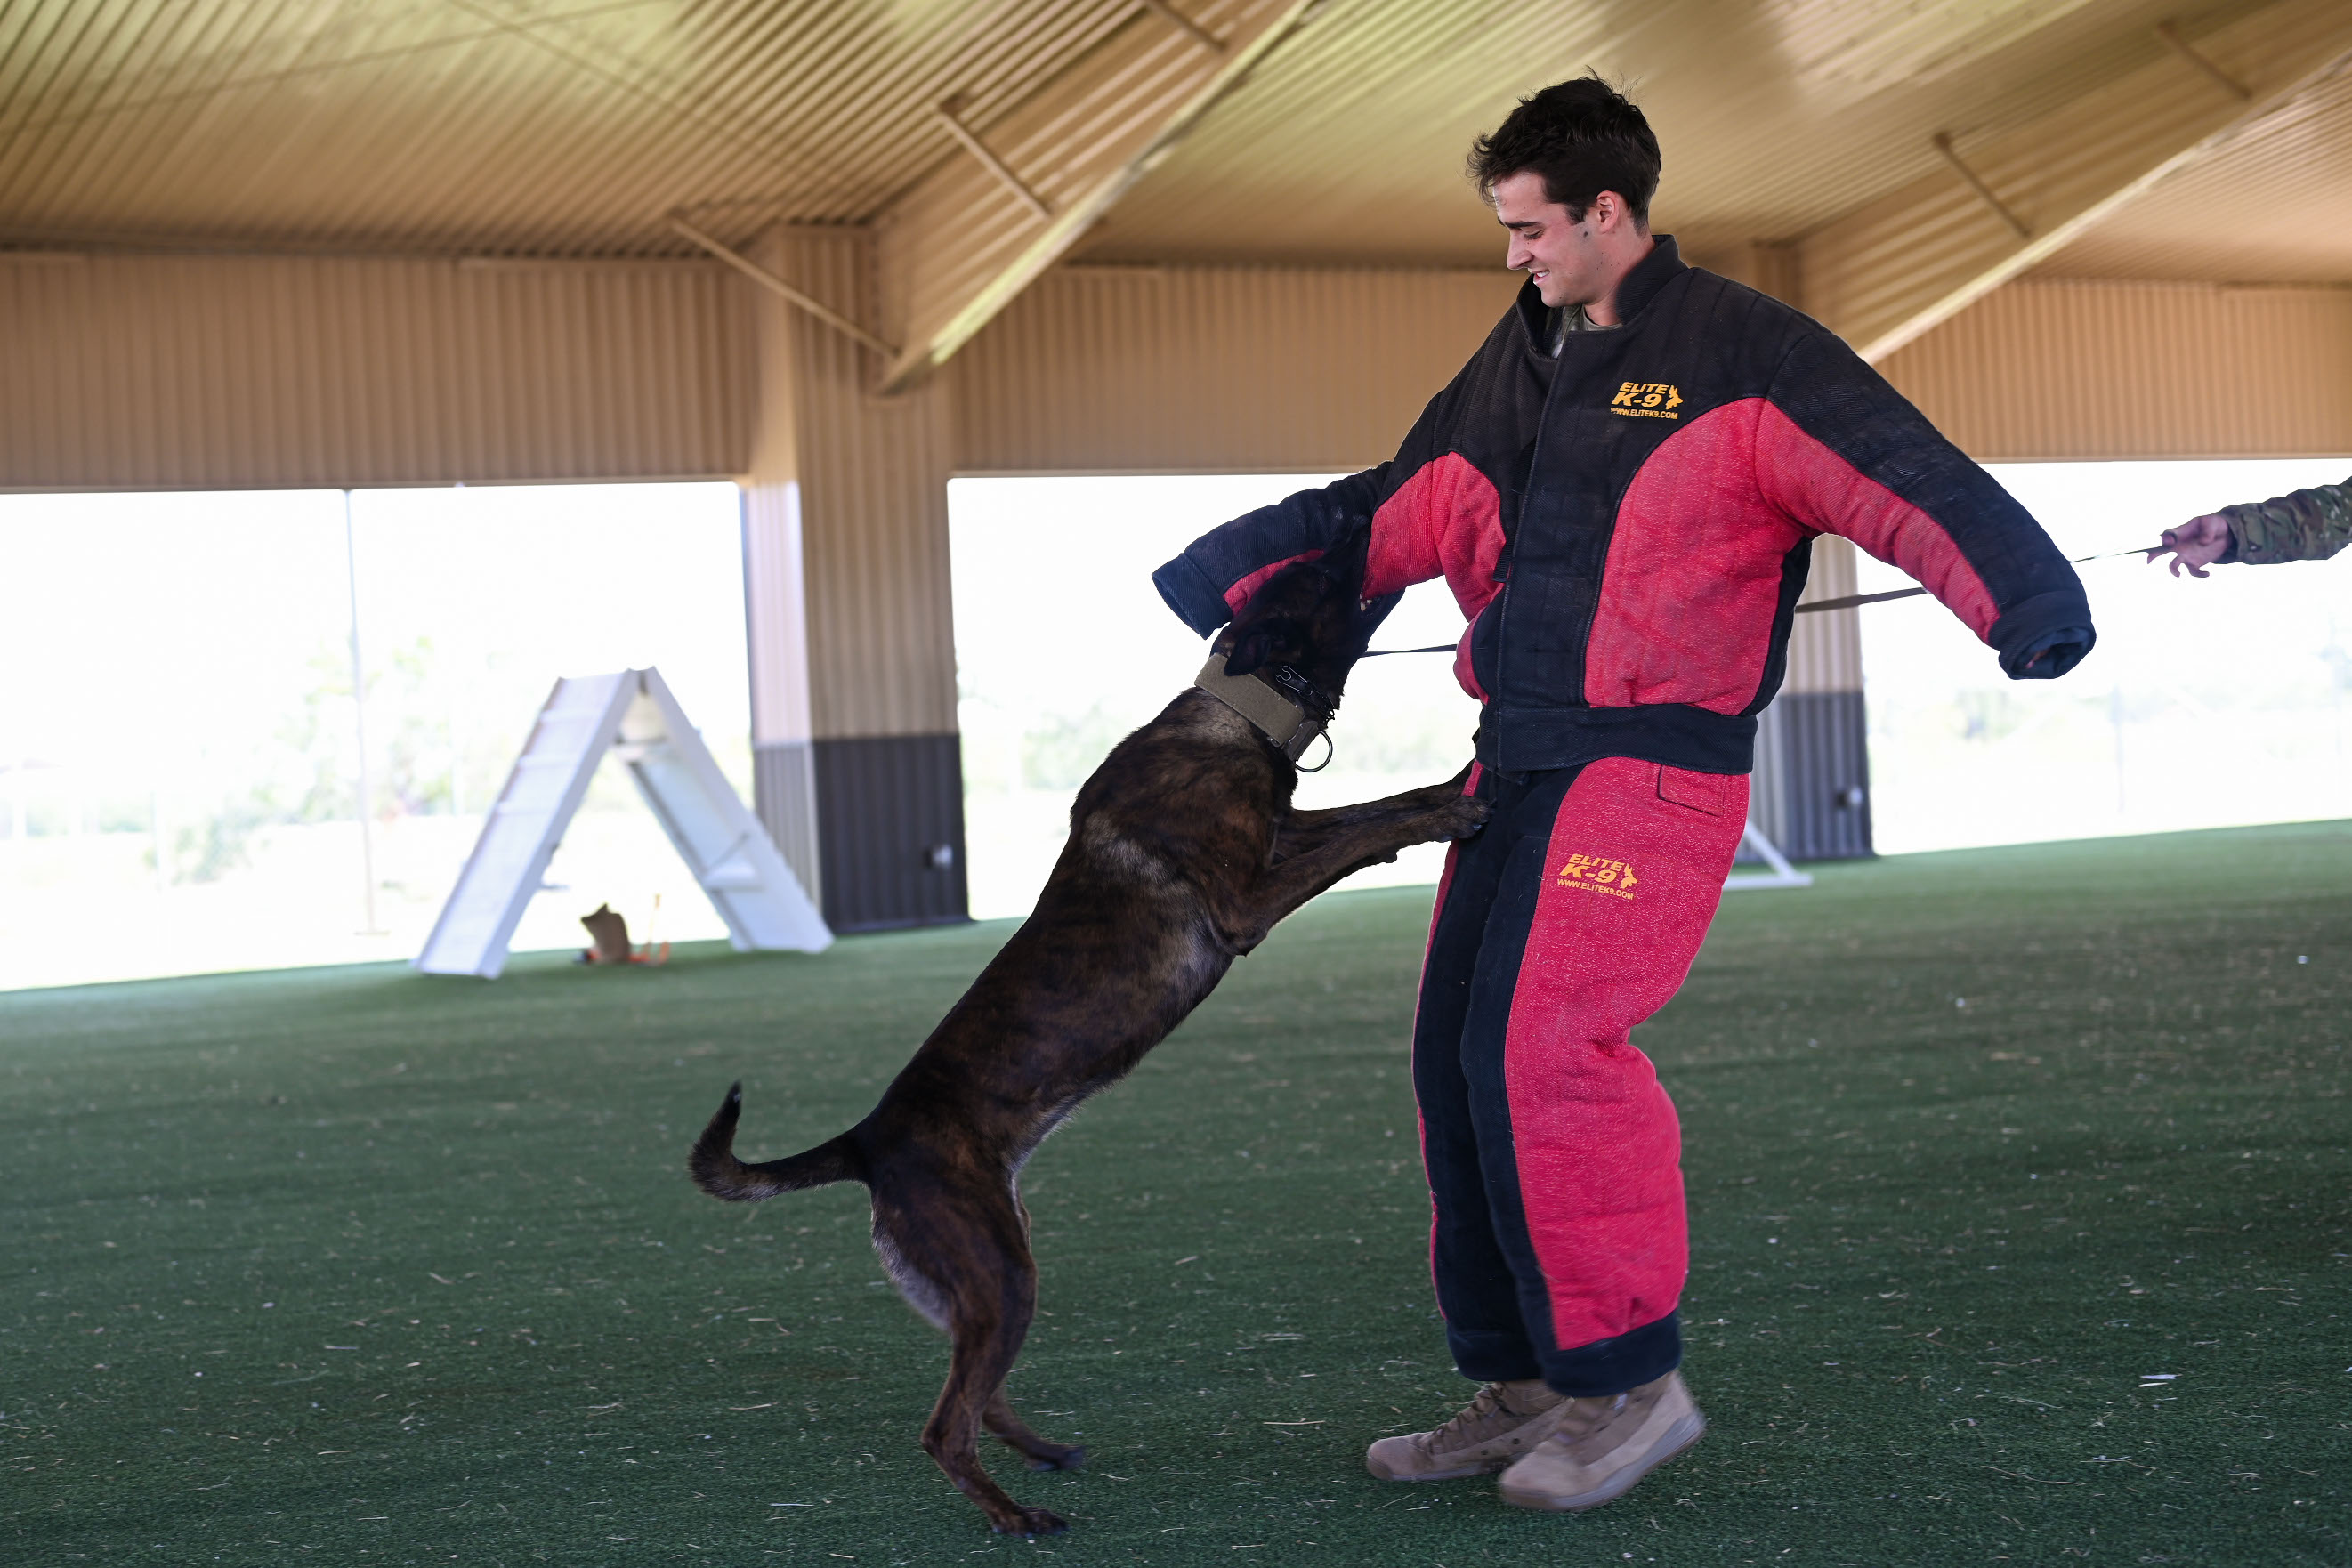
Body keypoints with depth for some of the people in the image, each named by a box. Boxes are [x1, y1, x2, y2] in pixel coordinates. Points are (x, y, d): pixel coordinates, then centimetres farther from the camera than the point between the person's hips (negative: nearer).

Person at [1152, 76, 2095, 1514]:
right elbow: (1402, 509, 24)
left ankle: (1632, 1379, -5)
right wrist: (1242, 577, 21)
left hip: (1656, 767, -8)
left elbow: (1902, 475, -19)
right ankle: (1523, 1389, 16)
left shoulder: (1740, 356, -8)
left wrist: (2030, 598, -33)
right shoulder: (1520, 361, 16)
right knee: (1462, 1060, 5)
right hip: (1519, 758, 8)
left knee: (1542, 1043, -18)